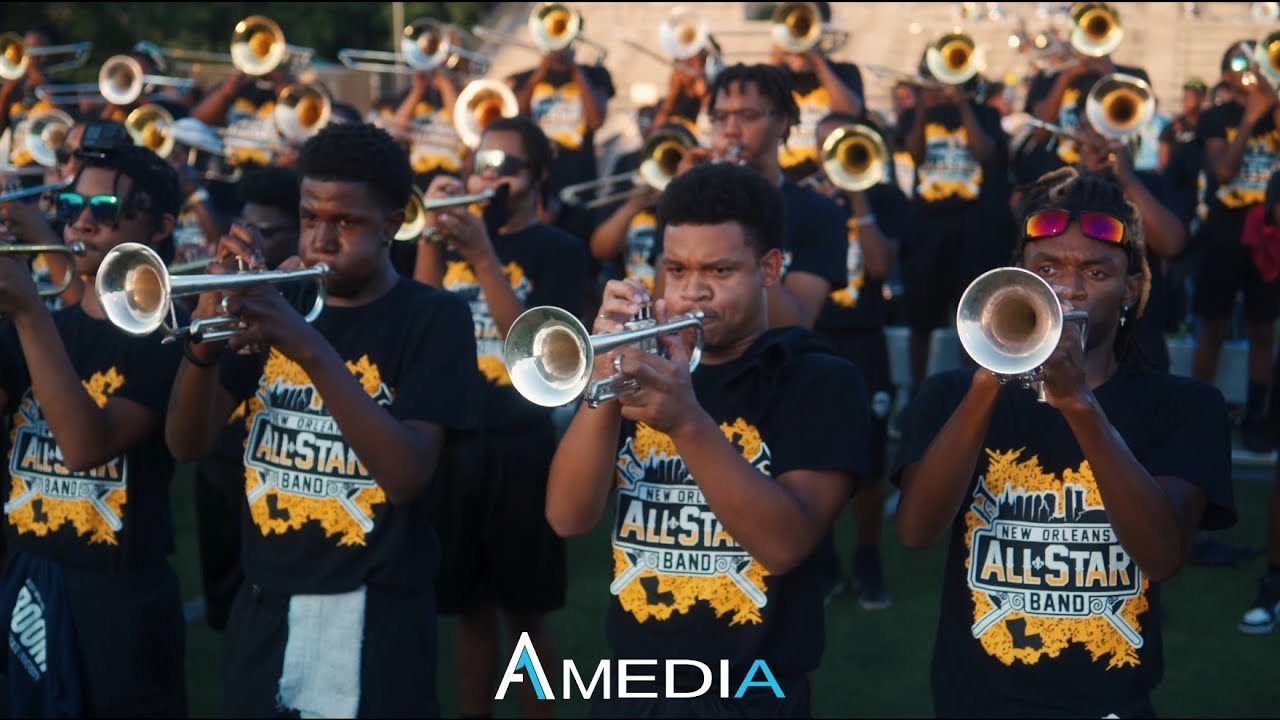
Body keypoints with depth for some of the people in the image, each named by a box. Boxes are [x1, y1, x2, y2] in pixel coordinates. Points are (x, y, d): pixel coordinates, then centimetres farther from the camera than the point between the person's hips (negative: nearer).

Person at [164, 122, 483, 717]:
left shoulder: (433, 318, -6)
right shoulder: (274, 297, 7)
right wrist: (205, 330, -17)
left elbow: (408, 476, -20)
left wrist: (310, 348, -27)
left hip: (373, 617, -4)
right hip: (263, 609, 4)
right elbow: (187, 445, 0)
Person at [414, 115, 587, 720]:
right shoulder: (455, 236, 11)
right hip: (453, 441, 4)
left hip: (520, 447, -4)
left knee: (523, 609, 2)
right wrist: (430, 236, -11)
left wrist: (483, 258, -24)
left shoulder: (556, 249, -2)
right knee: (469, 607, 11)